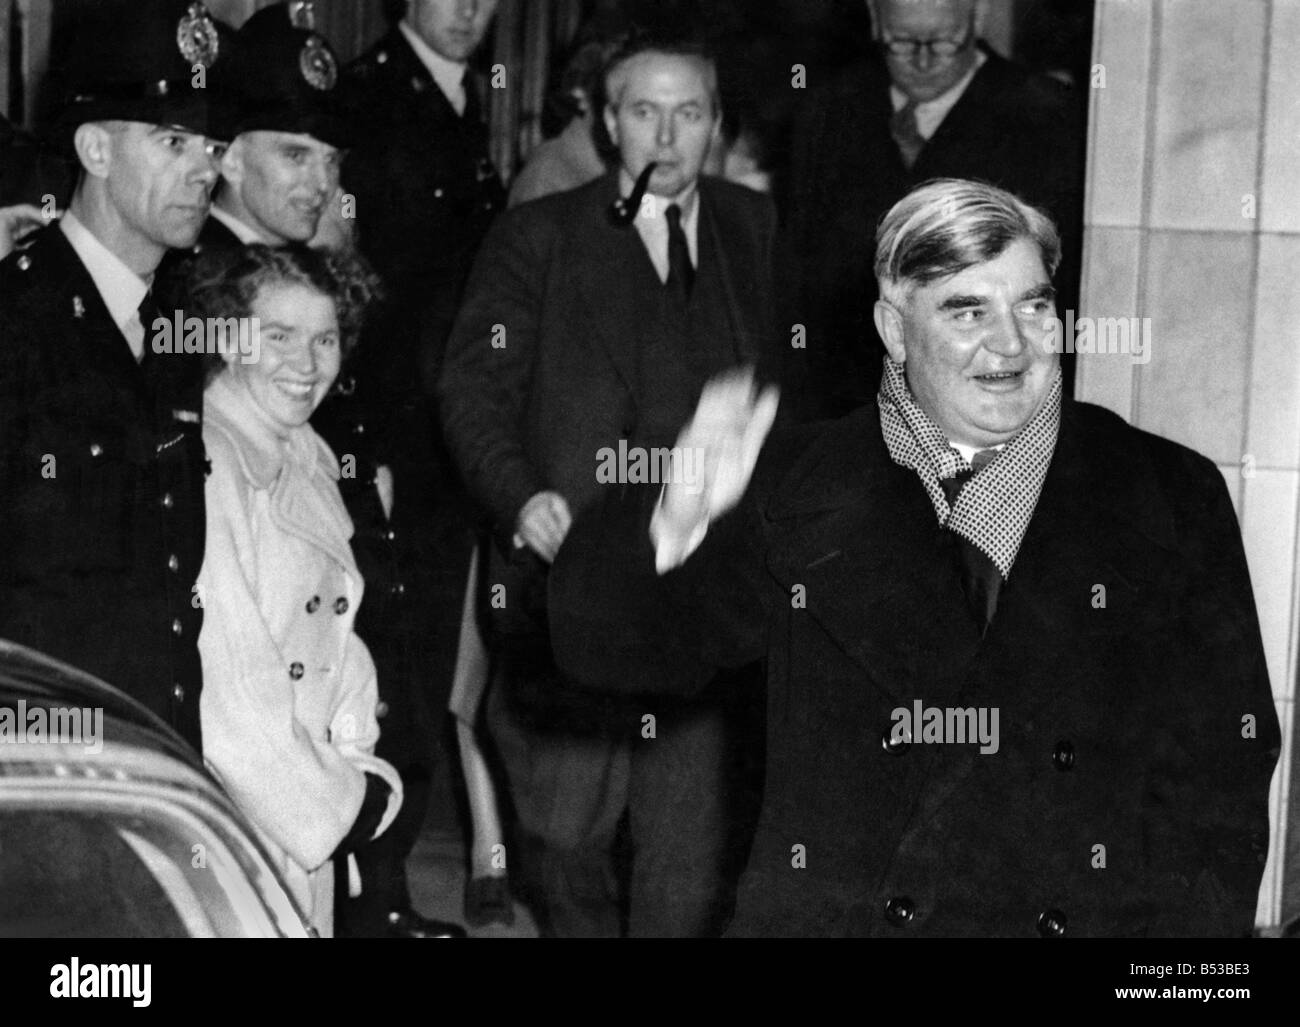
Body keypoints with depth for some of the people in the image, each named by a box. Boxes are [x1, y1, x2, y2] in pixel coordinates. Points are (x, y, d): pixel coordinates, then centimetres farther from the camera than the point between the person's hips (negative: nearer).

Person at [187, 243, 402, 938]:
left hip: (311, 815, 7)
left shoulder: (309, 459, 9)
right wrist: (331, 806, -11)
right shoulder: (193, 464, -17)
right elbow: (223, 687, -21)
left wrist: (357, 773, 1)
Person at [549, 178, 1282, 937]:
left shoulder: (1173, 497, 10)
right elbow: (605, 648, 9)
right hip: (828, 913, 1)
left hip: (1096, 916, 0)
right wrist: (674, 525, -11)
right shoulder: (797, 491, 10)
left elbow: (1218, 776, 8)